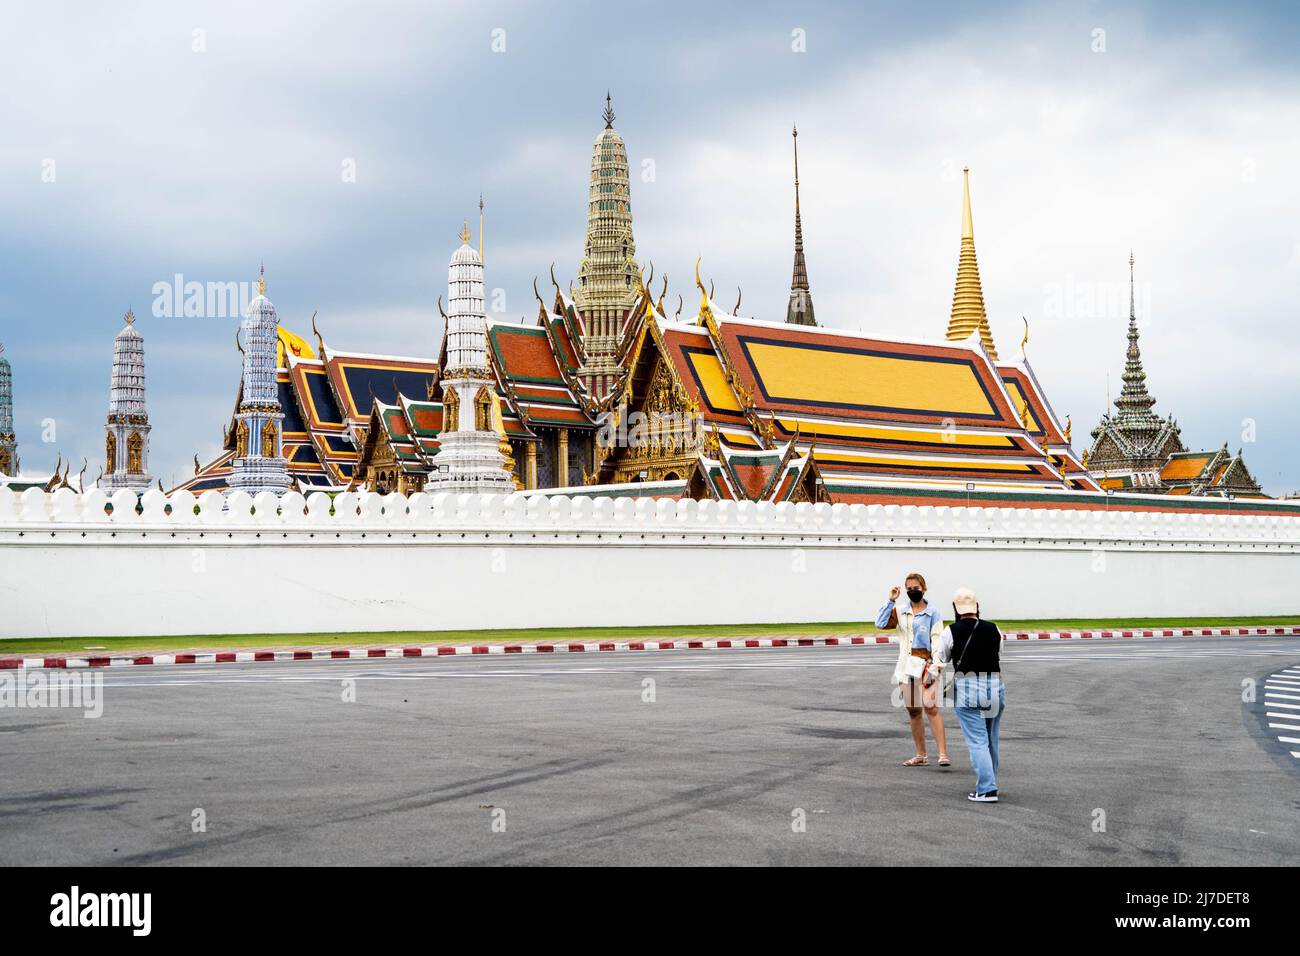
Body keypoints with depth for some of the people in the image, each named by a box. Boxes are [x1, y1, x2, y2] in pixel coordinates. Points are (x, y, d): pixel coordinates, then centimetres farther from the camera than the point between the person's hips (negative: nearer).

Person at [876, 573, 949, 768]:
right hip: (906, 665, 5)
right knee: (913, 711, 9)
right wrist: (891, 601, -6)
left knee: (931, 708, -16)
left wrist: (933, 666, -14)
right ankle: (921, 755, 17)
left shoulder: (932, 613, -1)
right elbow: (881, 623, -2)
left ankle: (943, 753, -19)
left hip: (925, 664, -5)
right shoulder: (900, 612, 11)